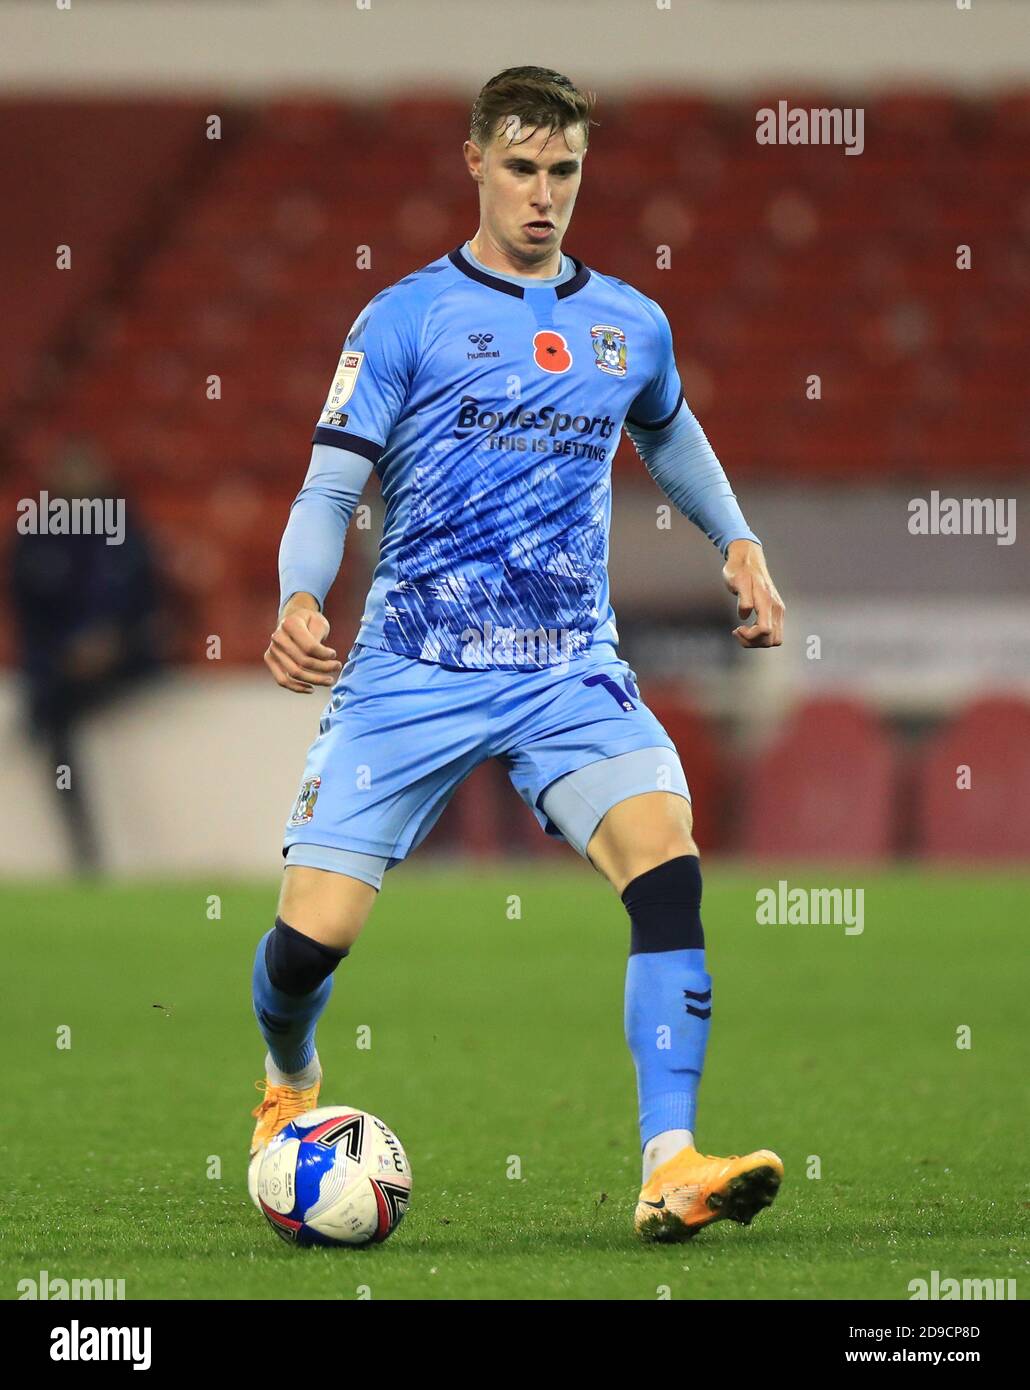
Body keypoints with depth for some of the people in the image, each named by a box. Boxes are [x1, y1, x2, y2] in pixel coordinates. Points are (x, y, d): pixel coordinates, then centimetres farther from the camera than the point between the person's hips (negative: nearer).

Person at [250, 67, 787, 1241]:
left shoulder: (631, 326, 11)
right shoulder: (406, 317, -1)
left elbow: (670, 439, 33)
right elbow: (329, 489, -4)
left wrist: (738, 544, 19)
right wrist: (300, 603, -22)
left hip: (570, 672, 2)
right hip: (412, 672, -2)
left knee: (667, 863, -25)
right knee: (311, 935, -8)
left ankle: (671, 1172, -28)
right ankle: (290, 1084, 30)